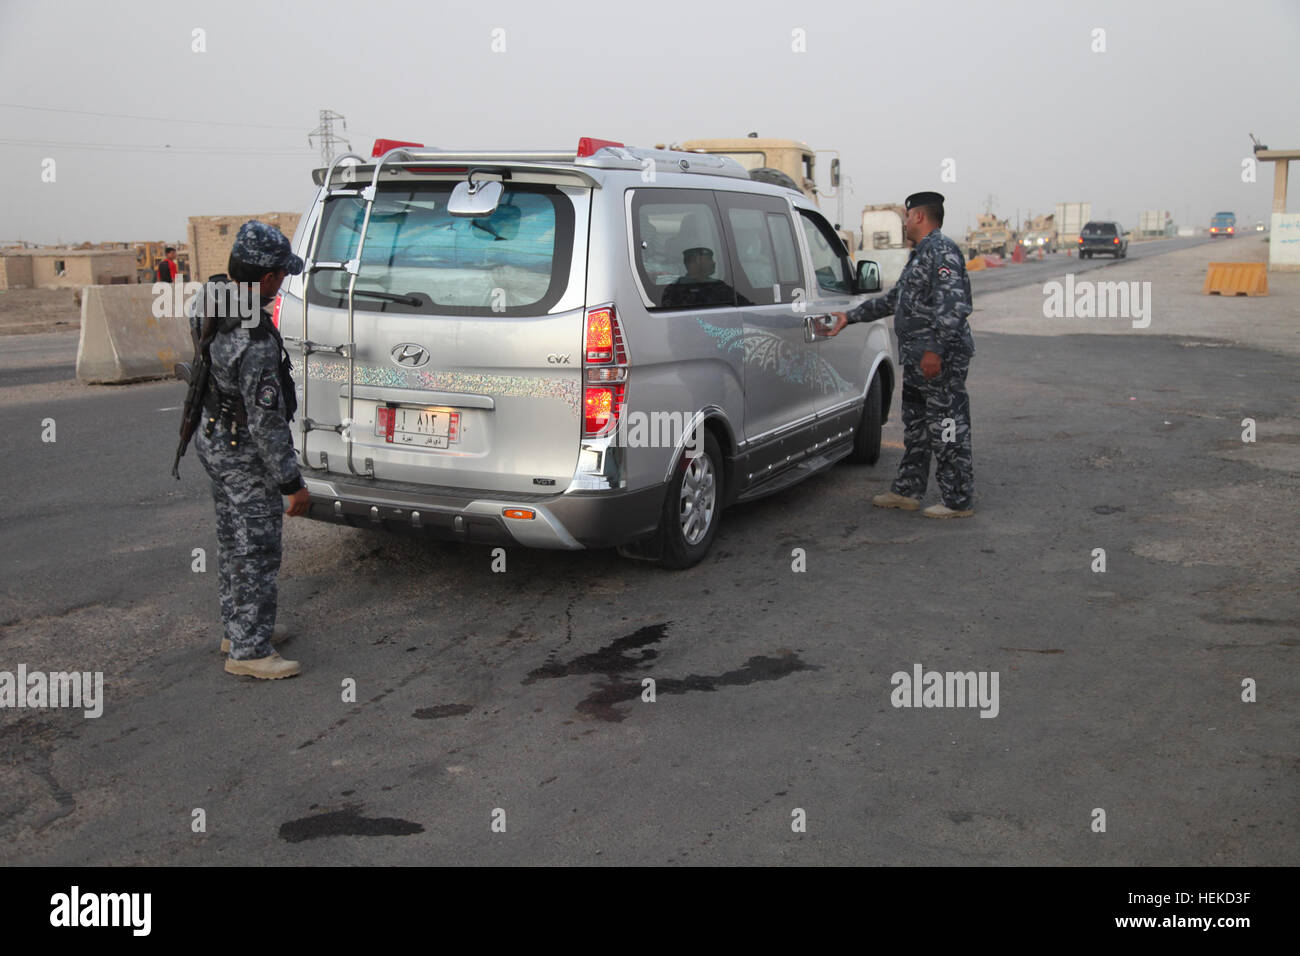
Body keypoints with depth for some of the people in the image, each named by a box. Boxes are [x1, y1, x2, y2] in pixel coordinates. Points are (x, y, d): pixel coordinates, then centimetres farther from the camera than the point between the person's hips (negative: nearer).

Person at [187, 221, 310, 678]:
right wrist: (293, 483, -20)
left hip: (216, 439, 10)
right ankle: (250, 651, 12)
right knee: (256, 553, 1)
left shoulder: (210, 297, -3)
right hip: (245, 455, -10)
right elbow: (266, 421, -28)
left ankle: (238, 630, 35)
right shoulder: (255, 342, -31)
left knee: (236, 544, 21)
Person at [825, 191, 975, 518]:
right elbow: (893, 299, 28)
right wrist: (851, 316, 27)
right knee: (915, 426, 17)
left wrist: (935, 350, -27)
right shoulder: (922, 254, 21)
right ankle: (907, 491, 27)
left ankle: (959, 501, 2)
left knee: (947, 429, -5)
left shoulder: (942, 251, -13)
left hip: (941, 359, -11)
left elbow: (952, 305, -23)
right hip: (917, 357, 11)